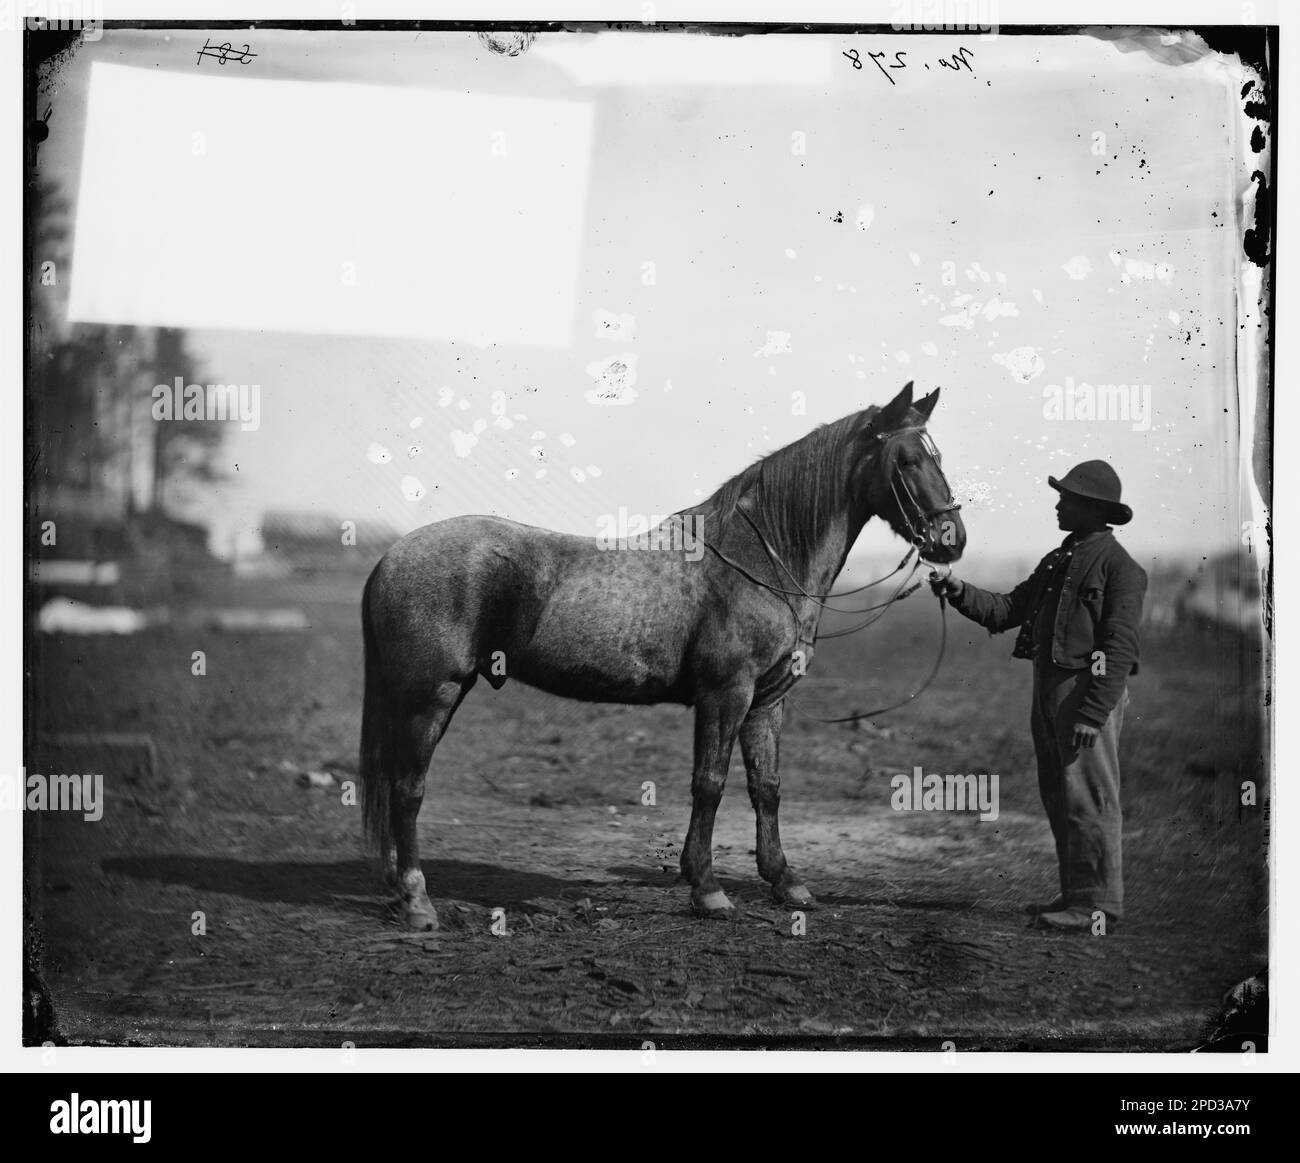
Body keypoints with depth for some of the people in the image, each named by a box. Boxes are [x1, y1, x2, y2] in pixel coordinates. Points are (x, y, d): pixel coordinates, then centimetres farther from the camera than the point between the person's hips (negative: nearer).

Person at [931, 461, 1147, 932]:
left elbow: (1120, 648, -16)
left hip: (1088, 690, -9)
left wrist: (1093, 713, -22)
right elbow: (1006, 610, 16)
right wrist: (960, 592, -1)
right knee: (1058, 798, 13)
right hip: (1048, 689, 9)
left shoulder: (1119, 565, -9)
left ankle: (1100, 903, -1)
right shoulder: (1057, 561, 18)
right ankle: (1076, 893, 21)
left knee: (1088, 799, -6)